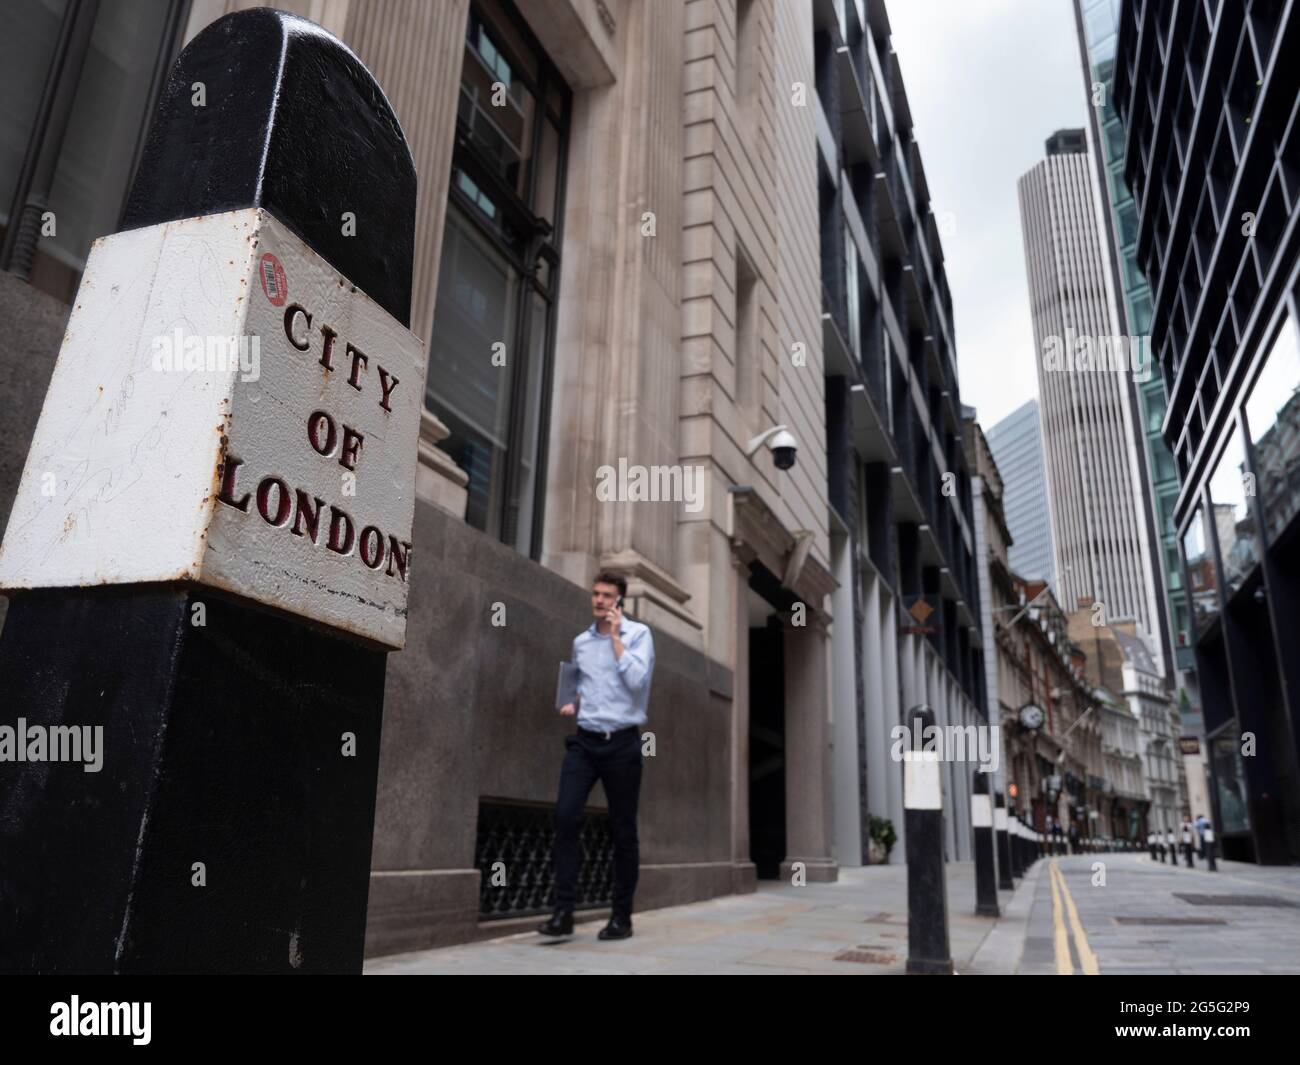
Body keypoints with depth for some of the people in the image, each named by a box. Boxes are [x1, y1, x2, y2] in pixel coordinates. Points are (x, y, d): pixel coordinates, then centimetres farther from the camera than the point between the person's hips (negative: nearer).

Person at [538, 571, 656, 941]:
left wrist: (615, 636, -14)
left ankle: (621, 916, 17)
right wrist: (573, 705, 6)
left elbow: (637, 681, -18)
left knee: (623, 831, 4)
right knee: (565, 817, -12)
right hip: (584, 741, 4)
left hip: (622, 744, -4)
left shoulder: (638, 634, -3)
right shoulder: (580, 641, 12)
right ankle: (563, 911, -7)